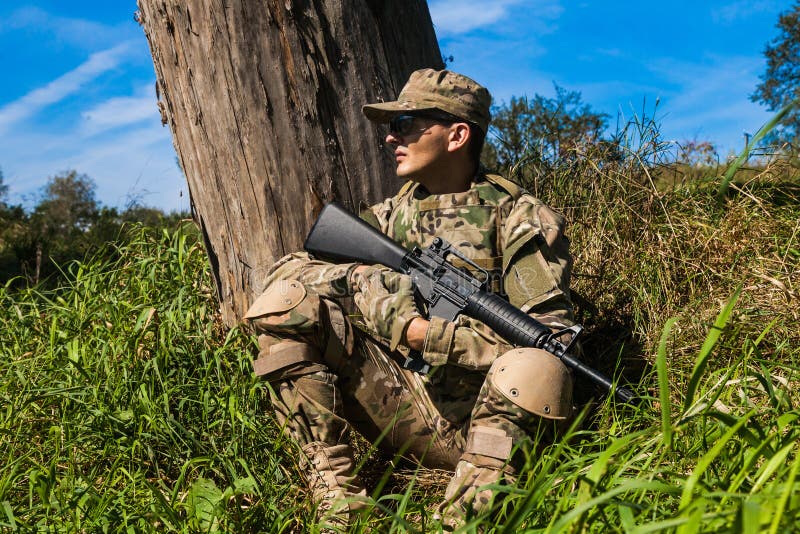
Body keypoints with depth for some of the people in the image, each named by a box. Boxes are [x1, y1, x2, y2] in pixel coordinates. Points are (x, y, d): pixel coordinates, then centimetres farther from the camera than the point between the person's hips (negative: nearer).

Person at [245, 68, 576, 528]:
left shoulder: (520, 219, -3)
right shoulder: (392, 215, 11)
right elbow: (288, 268, 1)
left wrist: (434, 337, -20)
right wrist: (360, 279, -18)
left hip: (479, 420, -4)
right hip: (400, 412, 4)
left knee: (536, 370, -36)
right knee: (289, 298, -11)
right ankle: (335, 497, -14)